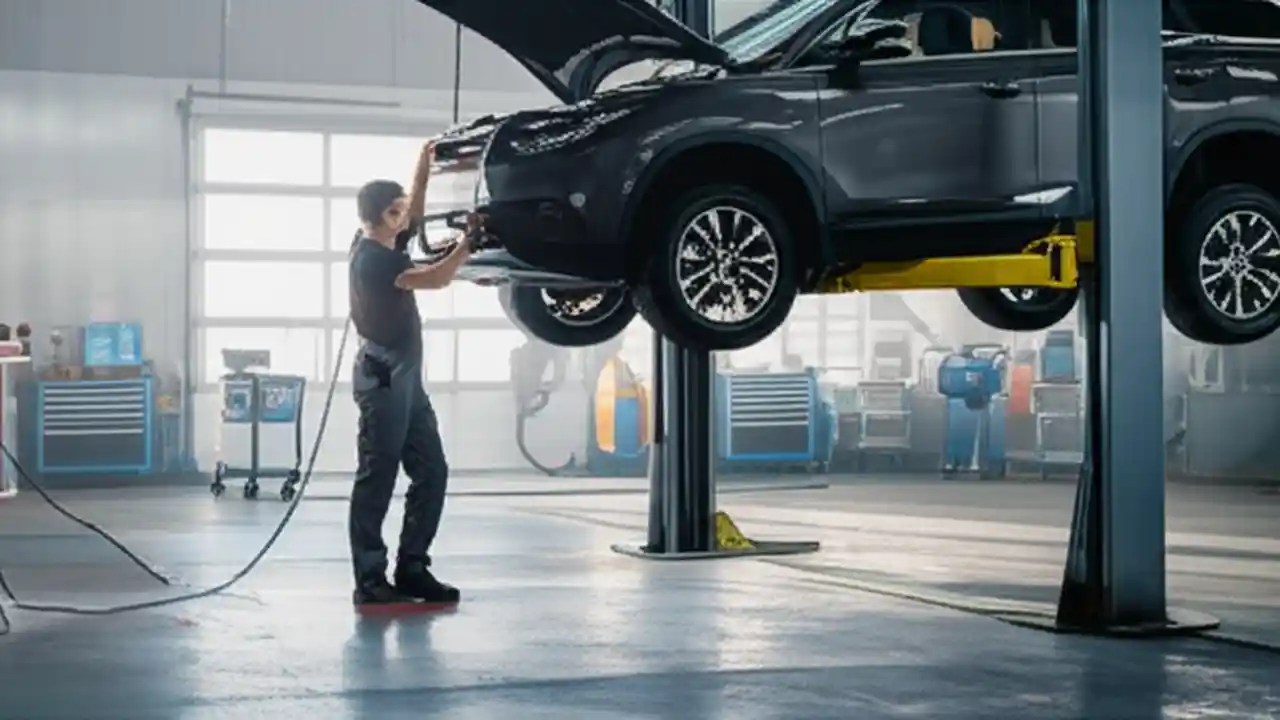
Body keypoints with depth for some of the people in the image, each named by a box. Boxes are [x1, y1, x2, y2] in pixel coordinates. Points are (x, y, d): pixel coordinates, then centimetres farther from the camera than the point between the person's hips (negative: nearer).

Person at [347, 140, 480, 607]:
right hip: (382, 377, -10)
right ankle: (370, 581, -7)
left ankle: (411, 569, 11)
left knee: (431, 472, 8)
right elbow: (436, 279, -21)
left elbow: (414, 216, 28)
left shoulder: (385, 248, 13)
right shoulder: (372, 257, -15)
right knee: (377, 479, -8)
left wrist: (424, 167, 16)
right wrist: (469, 240, -12)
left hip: (405, 378, 10)